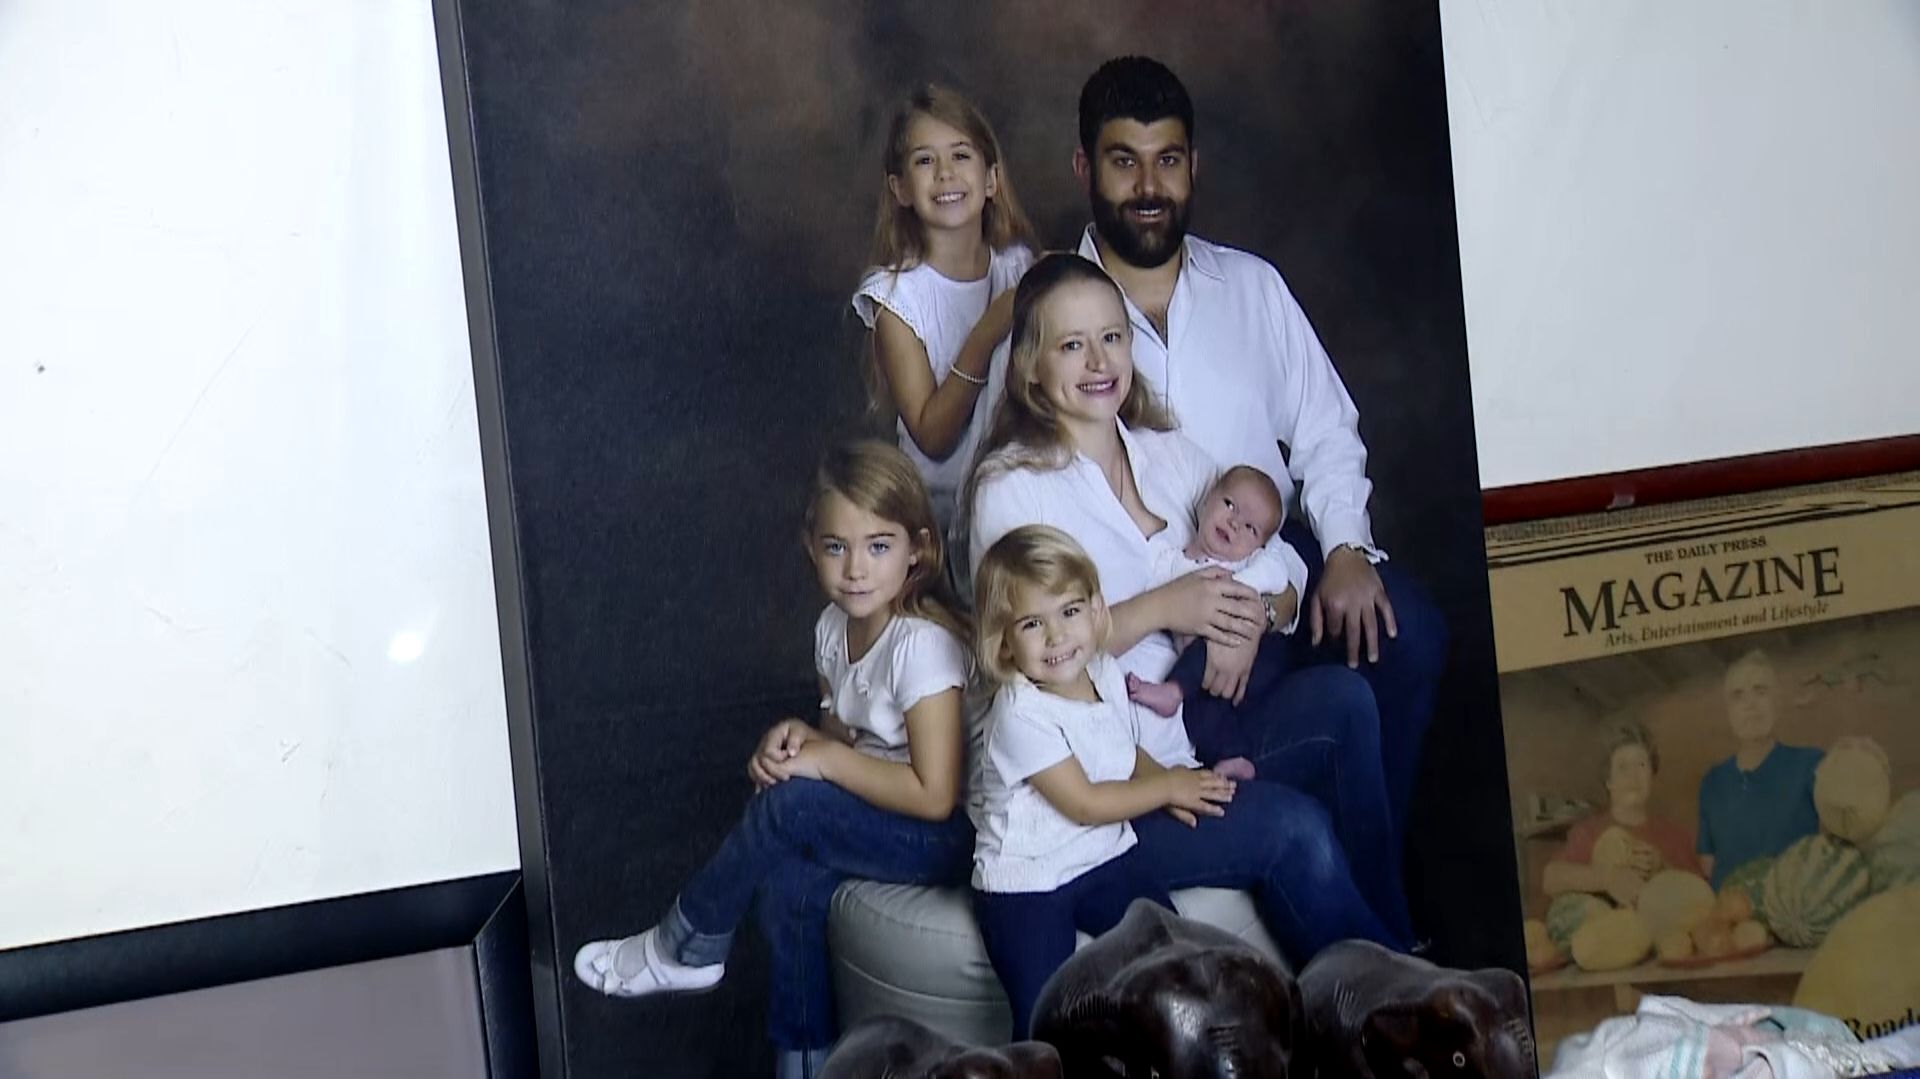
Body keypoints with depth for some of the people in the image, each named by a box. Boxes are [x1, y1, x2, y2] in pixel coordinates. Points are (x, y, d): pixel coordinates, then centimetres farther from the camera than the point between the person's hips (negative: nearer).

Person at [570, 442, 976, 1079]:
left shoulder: (922, 645, -24)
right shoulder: (834, 627, 0)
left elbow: (934, 795, -26)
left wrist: (825, 759, -19)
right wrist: (802, 738, -8)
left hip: (947, 837, -7)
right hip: (875, 820, 7)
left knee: (790, 806, -23)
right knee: (791, 878, -19)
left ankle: (684, 949, 0)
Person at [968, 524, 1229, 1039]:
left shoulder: (1107, 674, 1)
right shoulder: (1022, 714, -22)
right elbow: (1084, 803, -17)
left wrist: (1167, 784, -1)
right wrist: (1169, 787, -7)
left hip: (1104, 861, 7)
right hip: (1025, 882, -6)